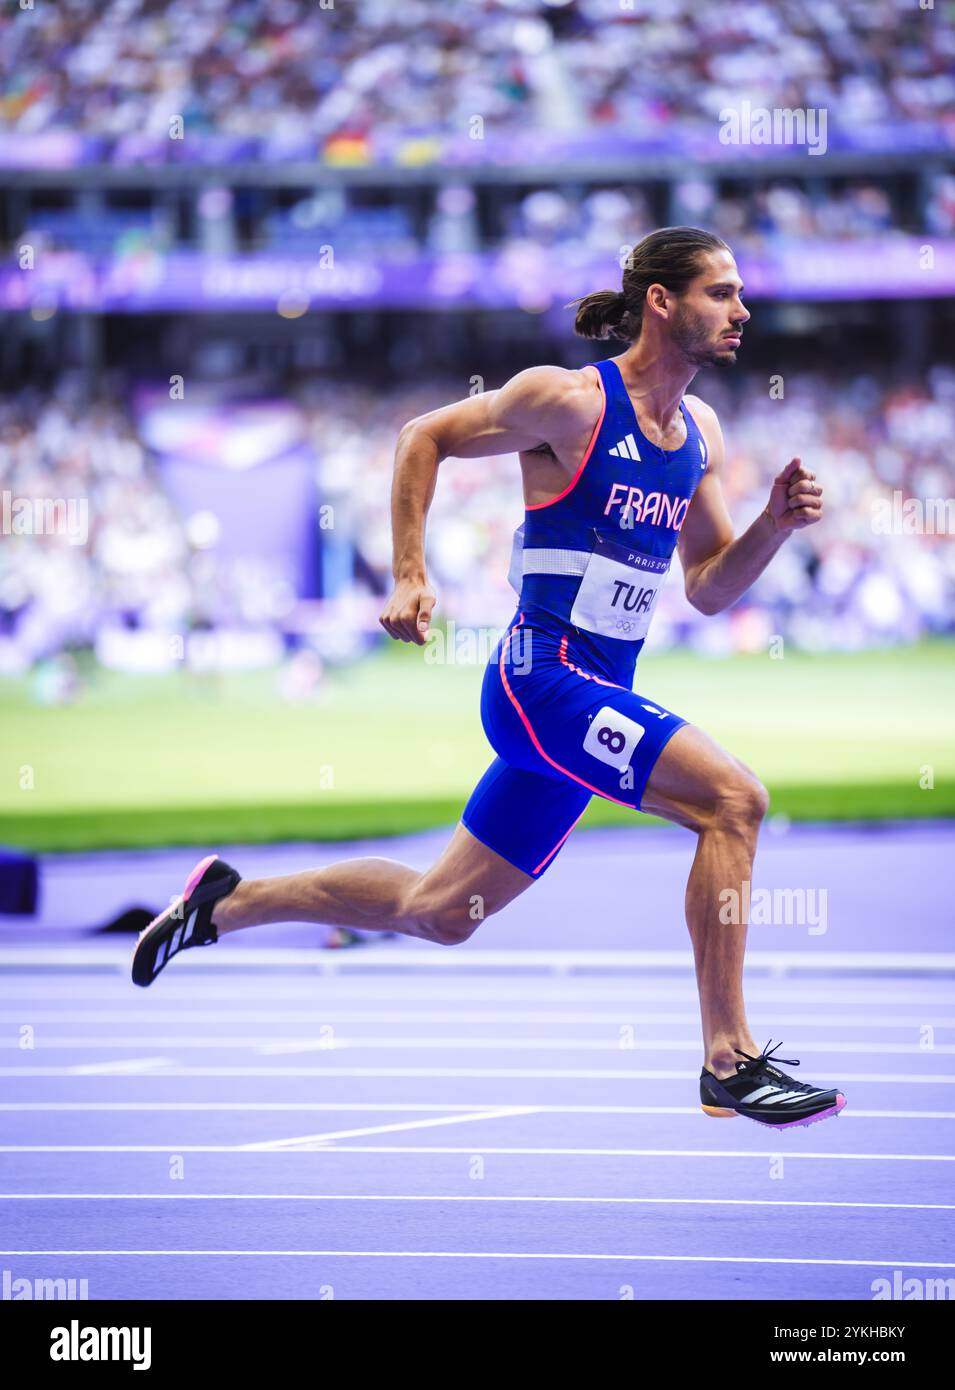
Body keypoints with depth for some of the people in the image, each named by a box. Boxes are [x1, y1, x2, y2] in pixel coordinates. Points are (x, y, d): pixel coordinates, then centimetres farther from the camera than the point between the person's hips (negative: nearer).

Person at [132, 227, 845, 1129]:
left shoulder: (698, 432, 11)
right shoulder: (571, 401, -11)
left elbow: (707, 589, 16)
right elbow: (422, 437, -2)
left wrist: (775, 524, -2)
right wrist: (408, 579, -8)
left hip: (595, 701, 8)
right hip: (543, 676, -8)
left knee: (438, 913, 15)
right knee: (733, 798, -23)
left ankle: (227, 902, 32)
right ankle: (729, 1063, -19)